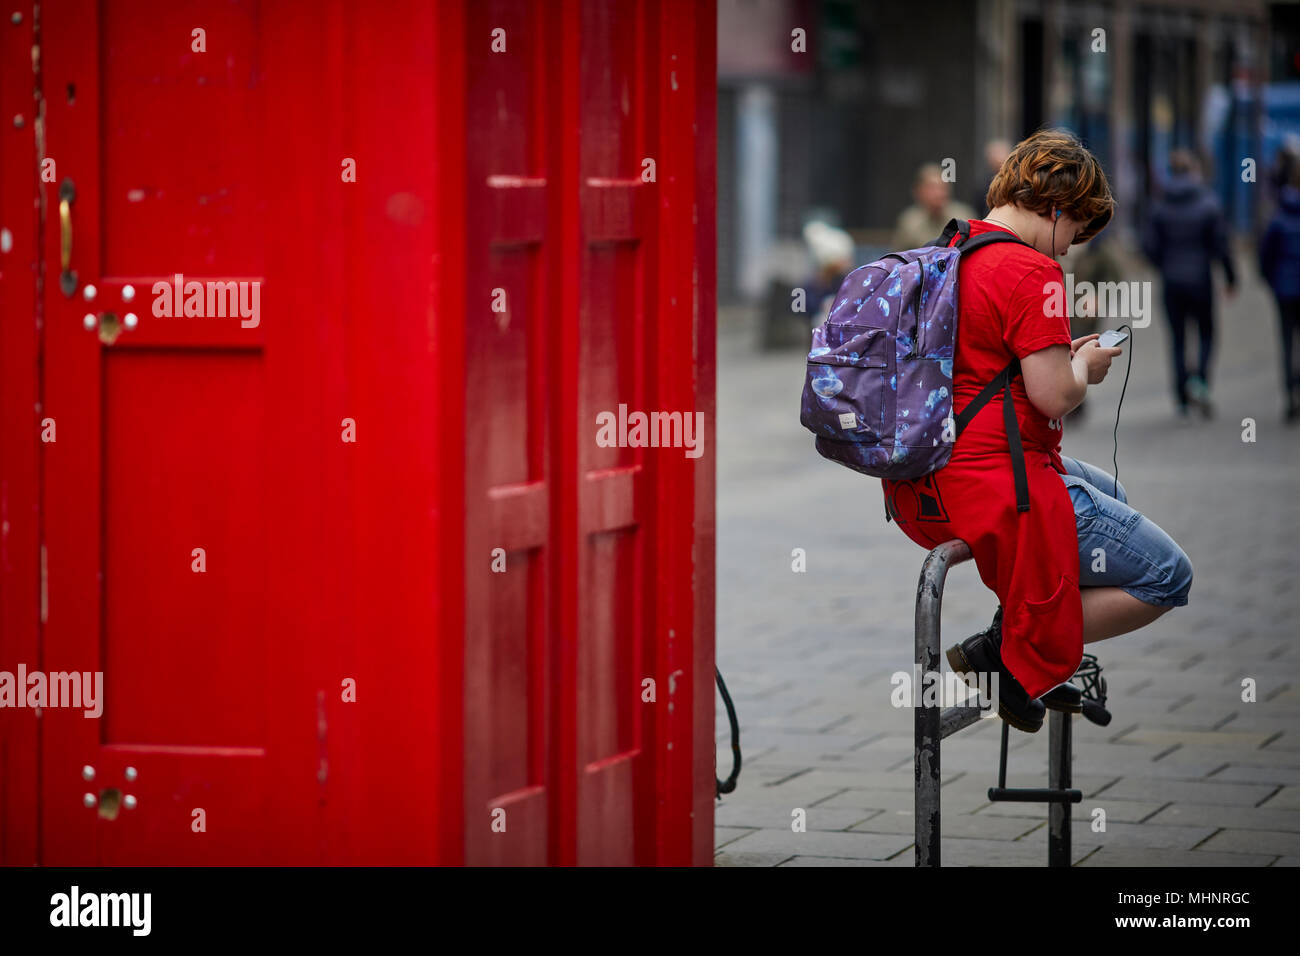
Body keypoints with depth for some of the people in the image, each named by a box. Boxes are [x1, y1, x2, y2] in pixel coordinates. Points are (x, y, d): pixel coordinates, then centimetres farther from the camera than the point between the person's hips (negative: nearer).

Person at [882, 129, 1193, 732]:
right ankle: (1016, 658, -4)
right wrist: (1086, 366, 1)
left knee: (1111, 496, 35)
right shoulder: (1031, 272, -17)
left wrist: (1059, 355, 17)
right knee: (1168, 576, -2)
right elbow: (1054, 396, -20)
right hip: (1000, 490, -10)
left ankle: (1015, 635, 18)